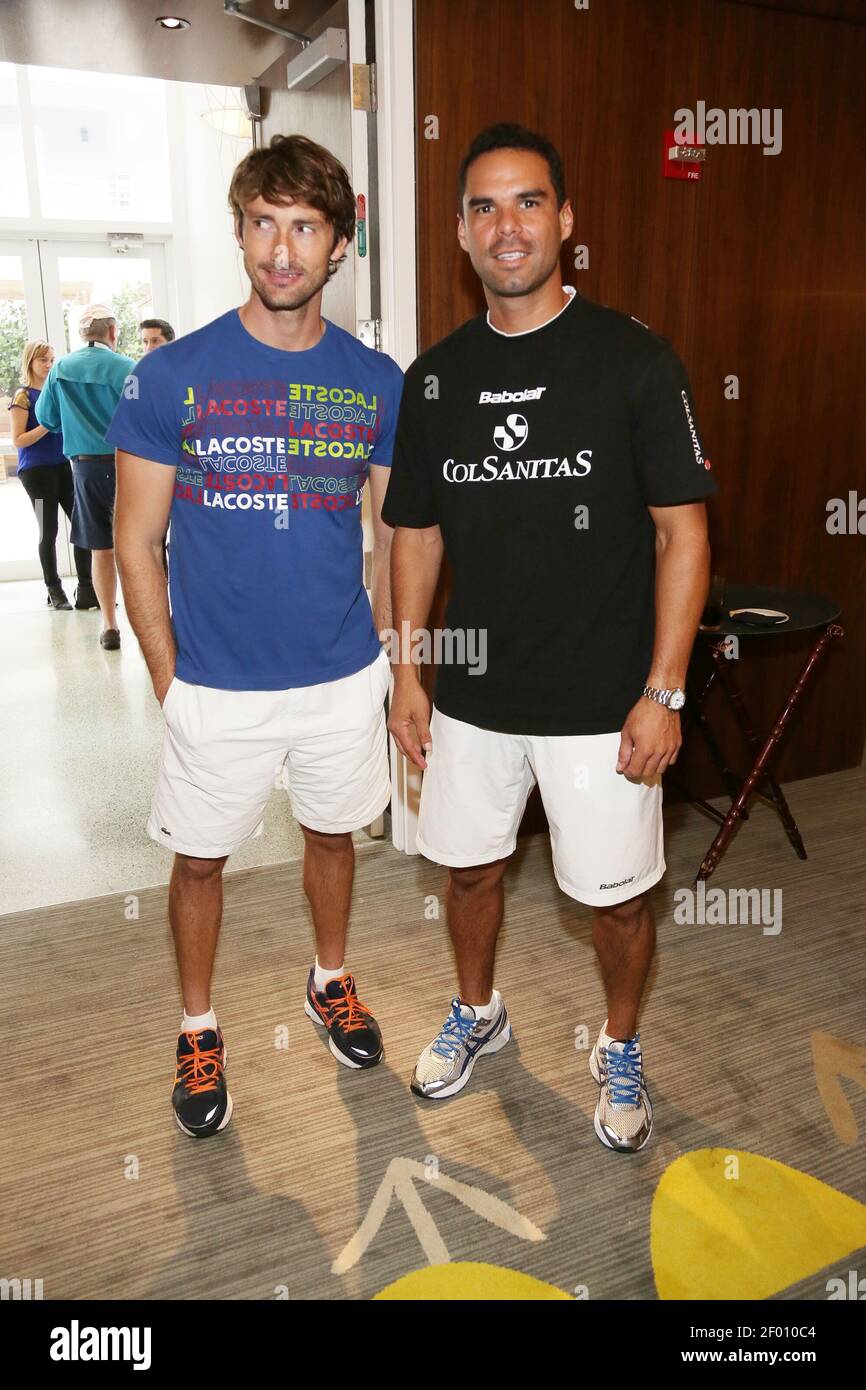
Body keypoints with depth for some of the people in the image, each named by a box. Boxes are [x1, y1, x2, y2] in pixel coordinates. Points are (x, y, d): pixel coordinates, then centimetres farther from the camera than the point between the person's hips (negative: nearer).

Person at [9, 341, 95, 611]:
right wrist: (49, 424, -18)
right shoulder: (23, 396, -3)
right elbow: (18, 440, -8)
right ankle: (54, 591, 12)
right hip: (37, 470, -5)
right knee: (49, 531, 0)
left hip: (63, 465, 6)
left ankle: (86, 590, 1)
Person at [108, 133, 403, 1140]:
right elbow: (137, 542, -3)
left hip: (343, 679, 2)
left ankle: (331, 979, 45)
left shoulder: (377, 382, 0)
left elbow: (390, 534, 7)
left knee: (332, 832, 19)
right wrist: (171, 684, -6)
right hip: (216, 688, -1)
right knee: (200, 858, 12)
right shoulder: (172, 376, -6)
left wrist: (386, 659, 3)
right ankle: (198, 1029, 36)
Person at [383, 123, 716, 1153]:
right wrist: (407, 671, 4)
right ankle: (476, 1013, 46)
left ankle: (620, 1048, 38)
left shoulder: (633, 360, -7)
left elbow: (681, 532, -8)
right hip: (472, 694, 4)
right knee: (468, 865, 18)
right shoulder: (433, 378, 4)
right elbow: (417, 535, 9)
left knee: (618, 894, 9)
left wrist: (663, 691, -13)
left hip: (602, 702, -3)